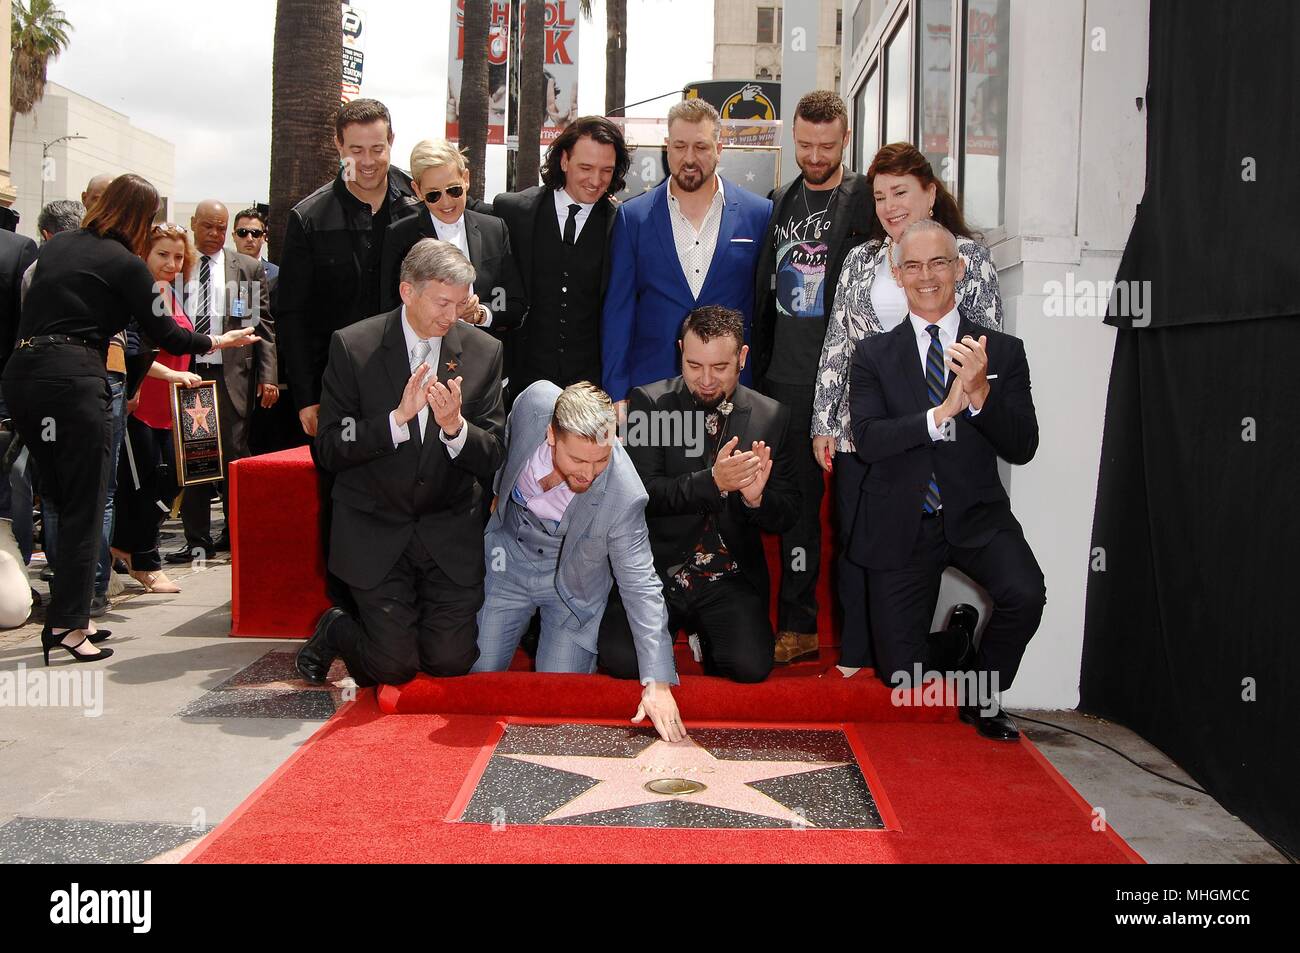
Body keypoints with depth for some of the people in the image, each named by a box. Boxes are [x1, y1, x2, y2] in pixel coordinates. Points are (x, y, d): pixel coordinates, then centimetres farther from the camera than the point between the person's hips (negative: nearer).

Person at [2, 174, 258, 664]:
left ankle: (69, 610, 23)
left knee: (63, 499, 17)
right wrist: (218, 341, 17)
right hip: (73, 379, -7)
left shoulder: (55, 245, 16)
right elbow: (164, 333, 2)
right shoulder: (124, 264, -3)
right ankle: (67, 623, -1)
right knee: (85, 506, 0)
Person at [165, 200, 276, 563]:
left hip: (232, 373, -1)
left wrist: (268, 376, -3)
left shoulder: (249, 269, 8)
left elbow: (265, 326, 5)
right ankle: (197, 538, 13)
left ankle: (235, 532, 15)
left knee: (233, 457, 2)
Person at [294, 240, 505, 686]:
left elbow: (492, 457, -3)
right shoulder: (353, 346, -8)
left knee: (451, 663, -1)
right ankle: (334, 630, 27)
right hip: (376, 532, -2)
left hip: (449, 534, 3)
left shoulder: (483, 351, -2)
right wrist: (398, 418, -24)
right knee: (394, 667, -4)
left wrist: (455, 426, -24)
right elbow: (328, 450, -11)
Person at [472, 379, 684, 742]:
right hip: (509, 558, 3)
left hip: (571, 581, -3)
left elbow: (641, 587, -28)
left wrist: (657, 682, -32)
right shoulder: (533, 404, -30)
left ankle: (583, 649, 26)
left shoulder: (623, 497, -36)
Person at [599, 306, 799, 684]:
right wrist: (713, 481, -27)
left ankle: (708, 637, 16)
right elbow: (643, 493, -13)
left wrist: (756, 498, -19)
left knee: (751, 666, -20)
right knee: (622, 660, -20)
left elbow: (787, 515, 4)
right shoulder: (648, 403, -3)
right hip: (658, 570, -1)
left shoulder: (771, 417, 2)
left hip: (730, 578, 1)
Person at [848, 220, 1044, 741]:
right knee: (902, 675, 2)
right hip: (900, 523, 0)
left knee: (1025, 594, -30)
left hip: (976, 517, 0)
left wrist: (980, 393, -25)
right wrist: (942, 414, -27)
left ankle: (981, 692, 1)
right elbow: (867, 441, -14)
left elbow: (1022, 448, -8)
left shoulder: (1003, 350, 0)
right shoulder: (874, 353, 0)